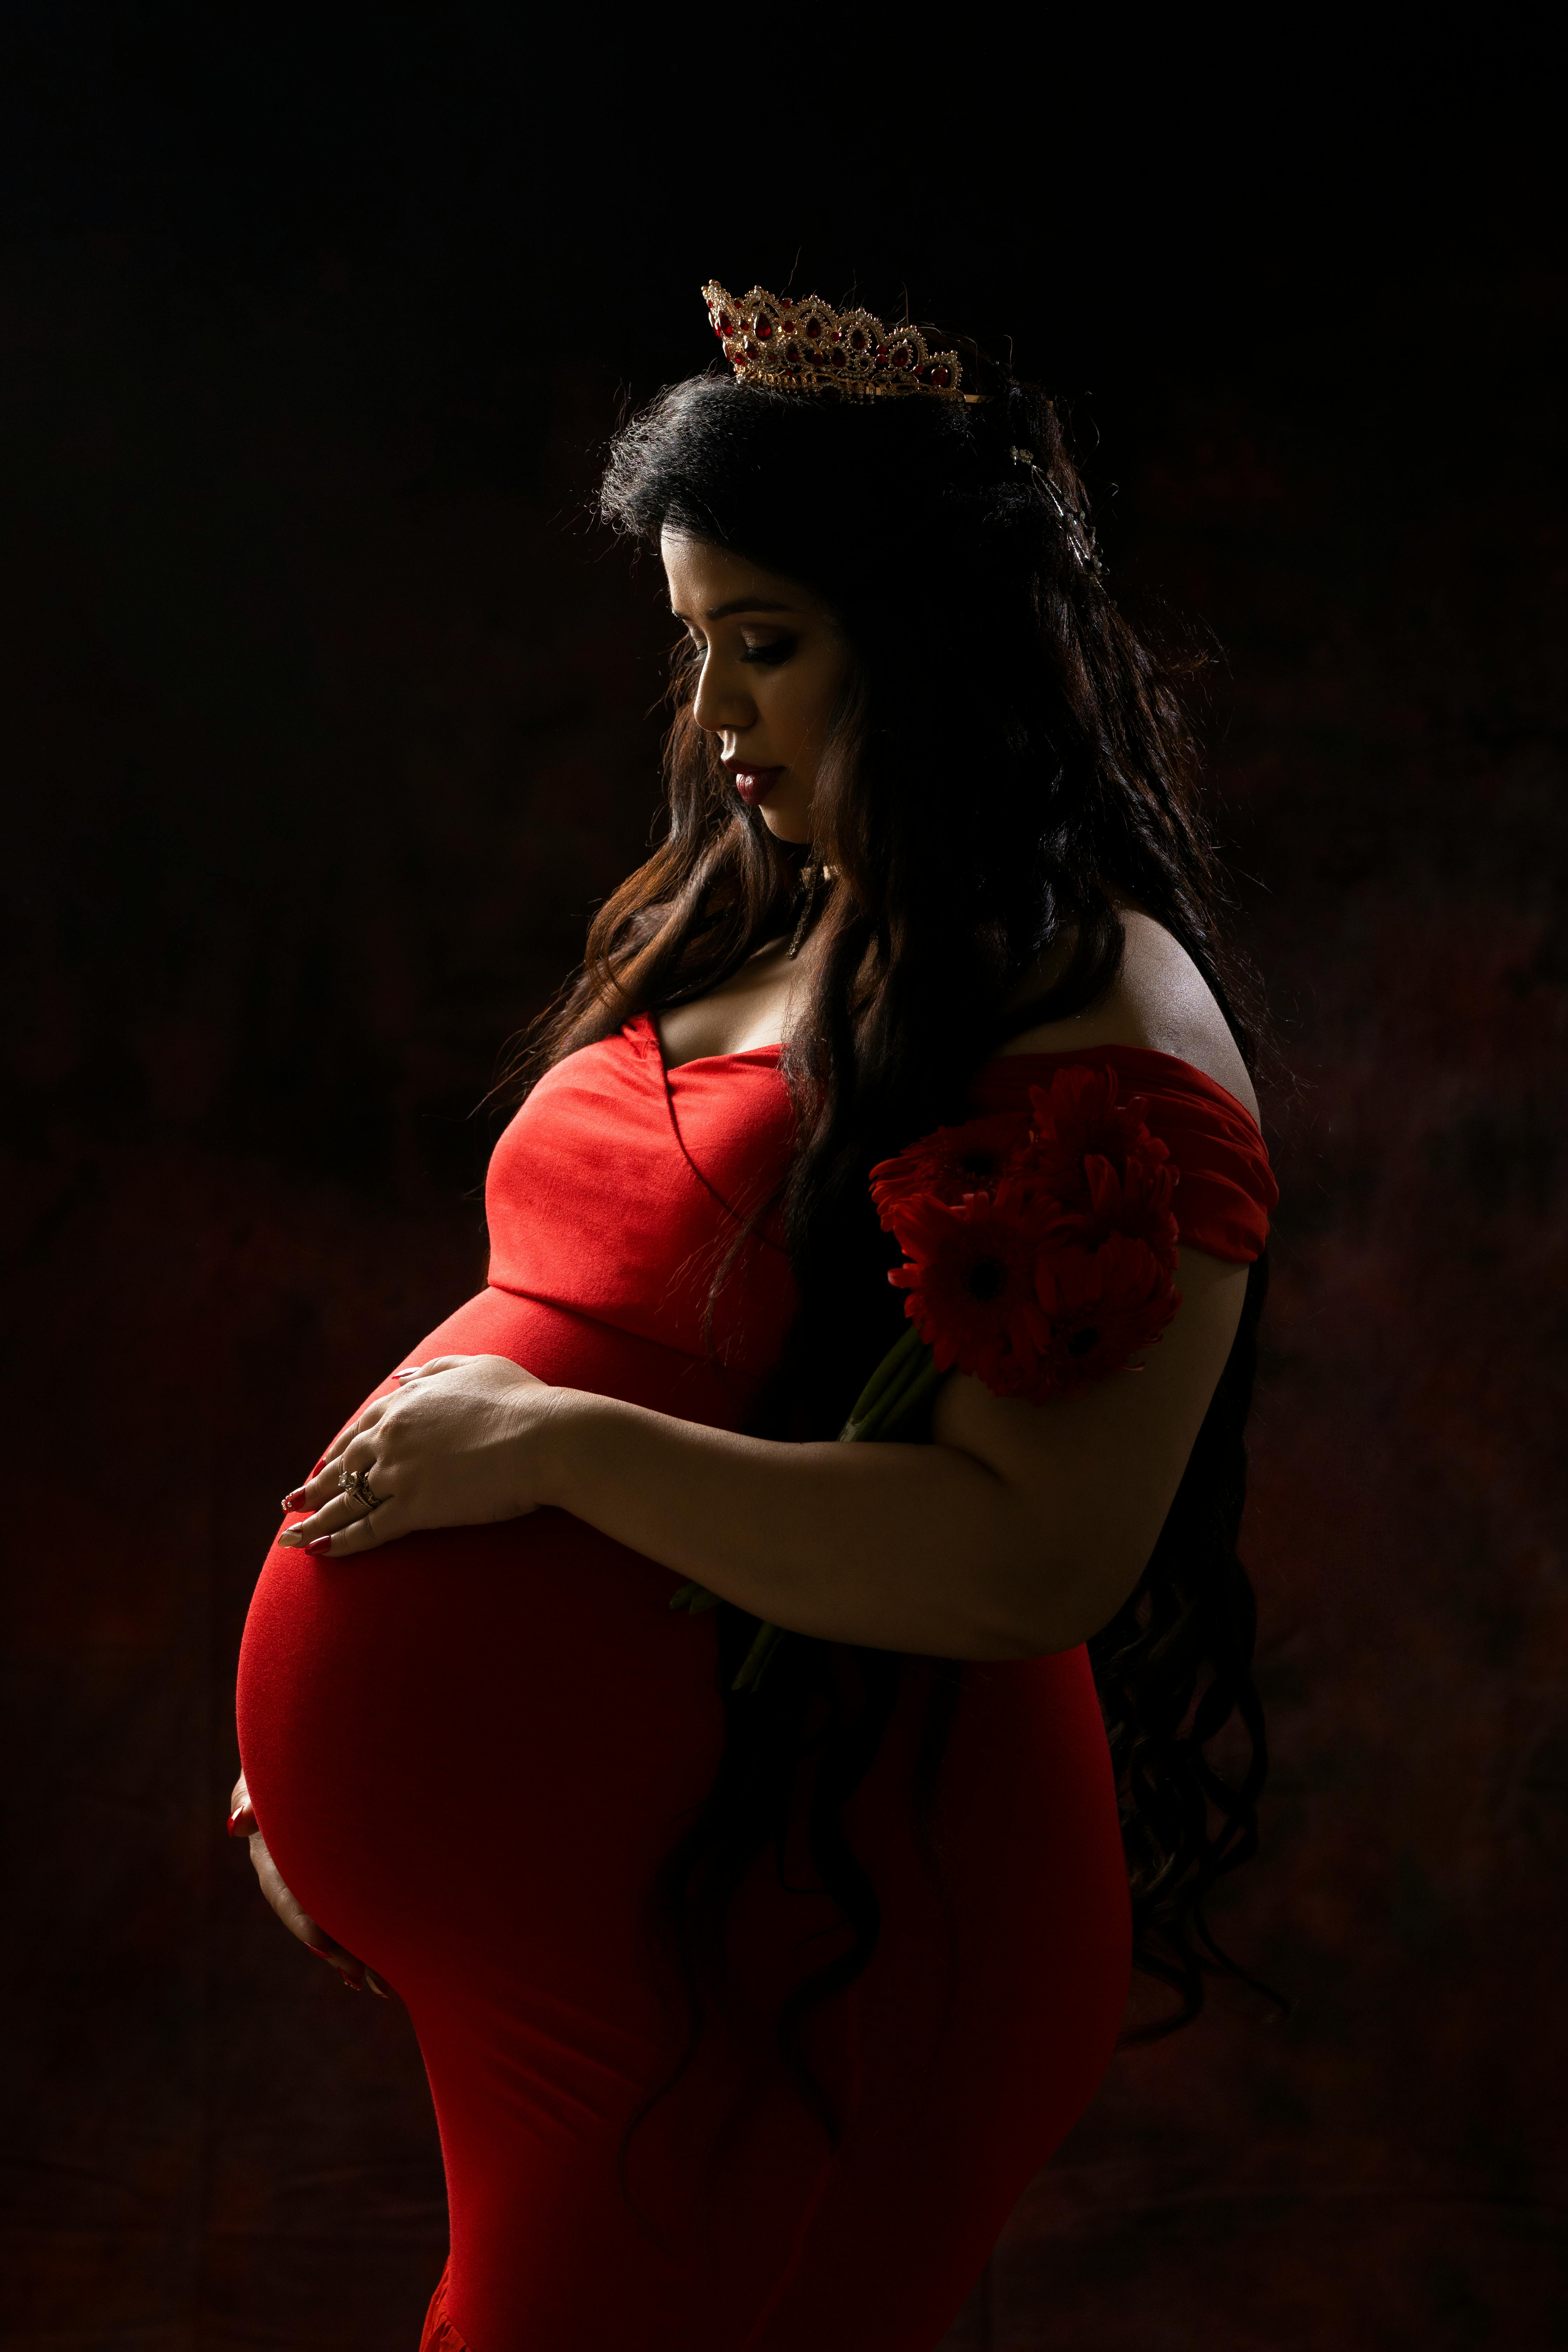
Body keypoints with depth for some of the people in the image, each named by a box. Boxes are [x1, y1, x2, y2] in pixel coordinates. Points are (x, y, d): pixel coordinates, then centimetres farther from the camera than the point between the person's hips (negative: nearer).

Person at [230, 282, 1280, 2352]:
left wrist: (553, 1444, -21)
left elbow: (1033, 1567, -24)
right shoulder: (734, 932, 12)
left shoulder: (1097, 1019, -15)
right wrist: (335, 1743, 15)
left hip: (776, 1938, -8)